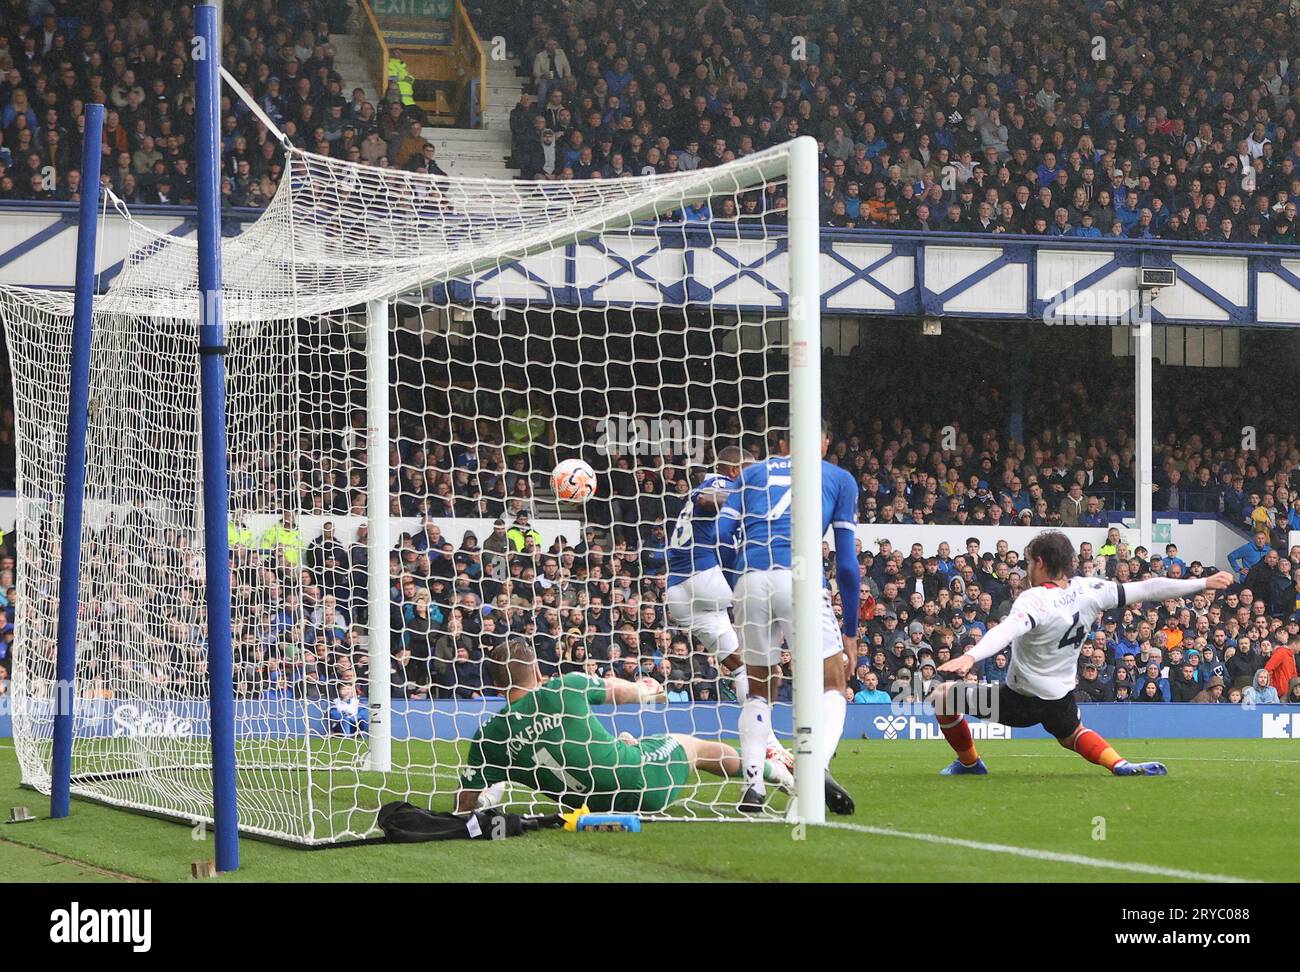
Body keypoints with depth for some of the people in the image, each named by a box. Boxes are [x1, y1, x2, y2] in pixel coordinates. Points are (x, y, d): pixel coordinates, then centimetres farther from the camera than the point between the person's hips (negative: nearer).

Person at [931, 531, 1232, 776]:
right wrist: (1202, 583, 8)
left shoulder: (1034, 600, -27)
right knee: (1072, 735, 37)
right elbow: (1148, 589, -3)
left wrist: (970, 657, -64)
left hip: (1019, 700, -6)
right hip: (1061, 697, 6)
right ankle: (1121, 765, 12)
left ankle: (969, 762, 20)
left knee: (942, 695, 7)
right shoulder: (1087, 591, -9)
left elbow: (1007, 631, -47)